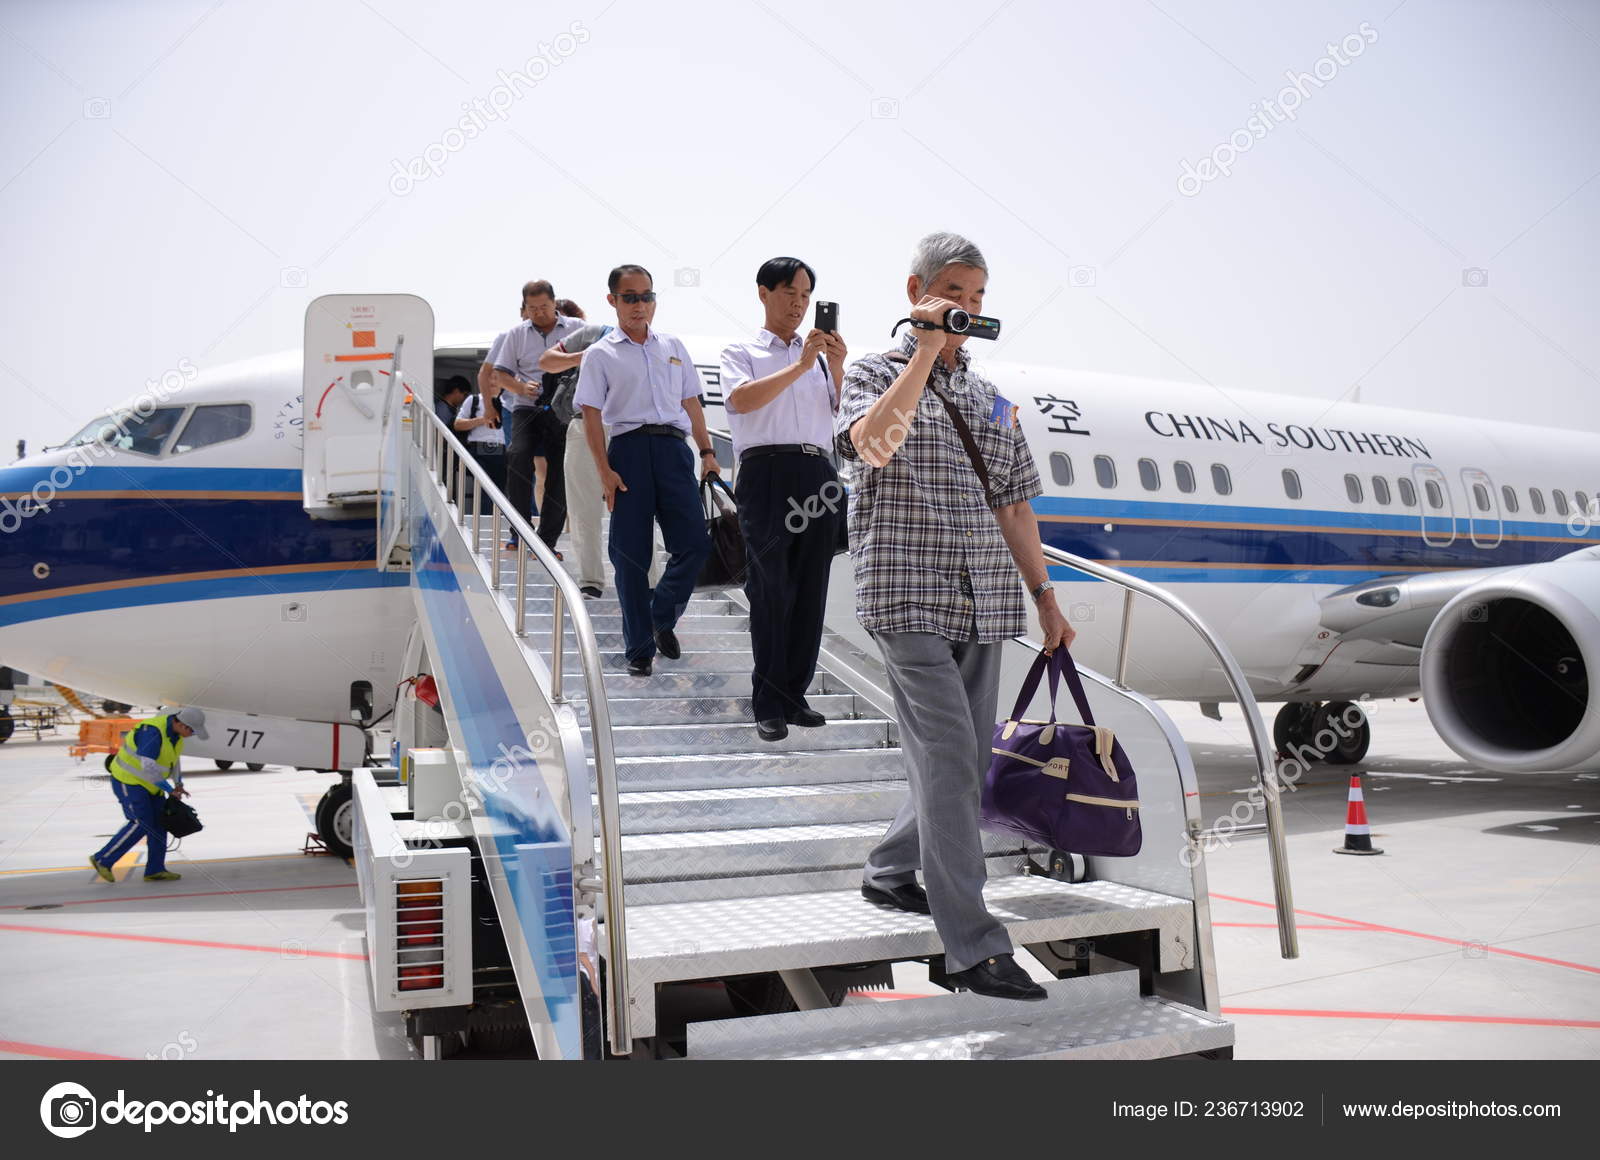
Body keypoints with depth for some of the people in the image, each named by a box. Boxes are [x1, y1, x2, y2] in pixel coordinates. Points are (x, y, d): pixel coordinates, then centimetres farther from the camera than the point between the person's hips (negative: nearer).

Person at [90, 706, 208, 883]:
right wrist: (169, 789, -23)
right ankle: (102, 859, 3)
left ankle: (155, 870, 6)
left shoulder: (175, 728, -3)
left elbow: (172, 755, 13)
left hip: (148, 782, 9)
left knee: (159, 822, 2)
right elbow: (149, 768, -34)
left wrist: (179, 784, 3)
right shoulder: (153, 732, -33)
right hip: (128, 780, -9)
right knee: (141, 825, -11)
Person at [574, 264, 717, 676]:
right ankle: (639, 648, 10)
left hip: (673, 448, 3)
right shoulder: (601, 355, 6)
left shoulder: (673, 347, 18)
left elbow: (691, 402, 20)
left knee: (694, 542, -5)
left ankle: (662, 619, 19)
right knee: (631, 554, 0)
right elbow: (591, 415, 0)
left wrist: (706, 451, 12)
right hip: (629, 449, -3)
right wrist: (604, 471, -9)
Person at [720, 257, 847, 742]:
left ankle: (794, 696, 12)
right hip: (768, 470, -4)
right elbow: (741, 398, -9)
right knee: (772, 591, -6)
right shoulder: (741, 352, 11)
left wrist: (837, 369, -3)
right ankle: (767, 705, -1)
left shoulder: (819, 355, 22)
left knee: (810, 592, 4)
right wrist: (799, 367, -13)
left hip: (818, 474, 4)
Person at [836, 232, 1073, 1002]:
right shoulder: (877, 373, 2)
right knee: (949, 759, -11)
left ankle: (889, 872, 33)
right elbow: (873, 445, -22)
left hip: (983, 604, 7)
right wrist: (926, 352, -17)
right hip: (910, 597, -6)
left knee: (967, 758, 11)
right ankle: (972, 948, -7)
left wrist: (1045, 600, 16)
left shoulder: (991, 400, 18)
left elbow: (1013, 506, 19)